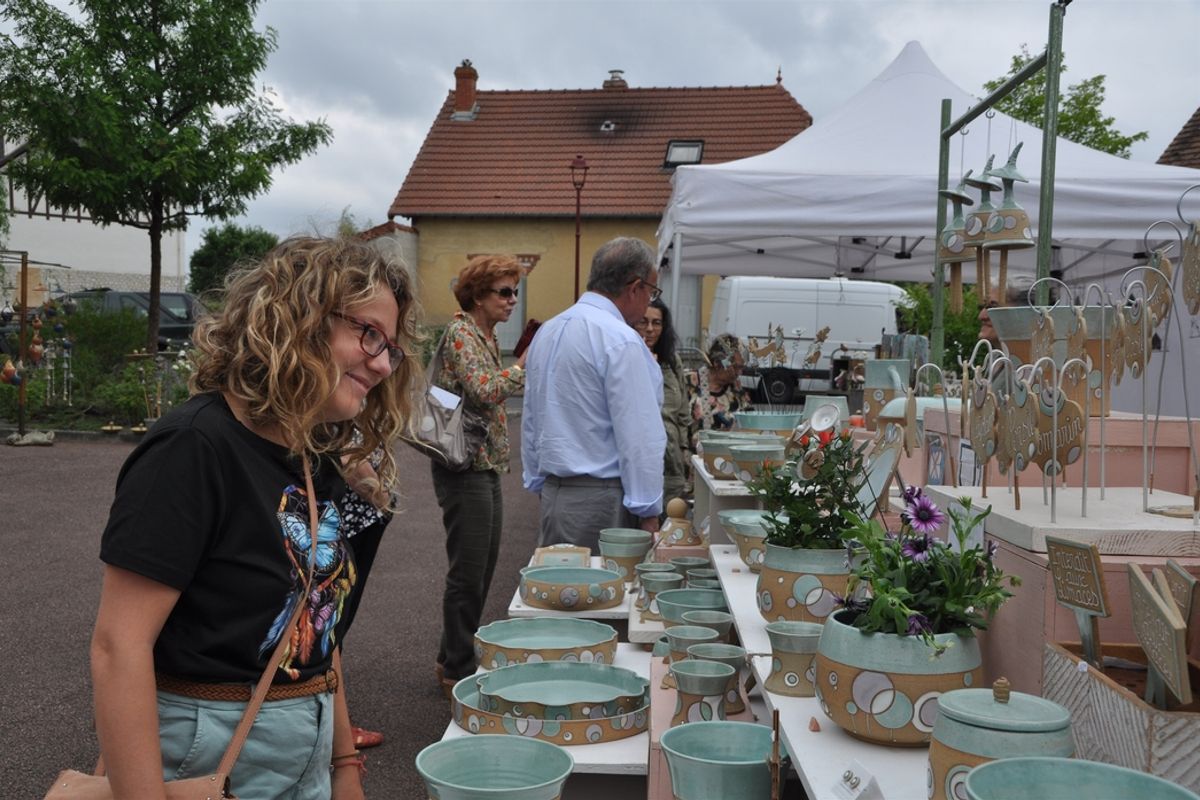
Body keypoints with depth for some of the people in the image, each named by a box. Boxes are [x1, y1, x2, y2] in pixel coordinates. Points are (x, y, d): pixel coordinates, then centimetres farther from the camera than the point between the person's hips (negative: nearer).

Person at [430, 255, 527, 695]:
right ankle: (457, 671, 11)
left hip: (485, 466, 10)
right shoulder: (460, 332, -13)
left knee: (482, 569, 16)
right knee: (468, 572, -2)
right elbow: (484, 391, -25)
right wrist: (527, 363, -16)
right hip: (465, 466, -10)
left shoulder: (486, 336, 16)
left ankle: (453, 657, 29)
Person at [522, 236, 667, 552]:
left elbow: (530, 422, 19)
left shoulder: (547, 332, 12)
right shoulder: (620, 341, -15)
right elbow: (639, 437, -17)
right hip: (602, 500, -8)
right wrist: (648, 513, -12)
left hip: (552, 493, 8)